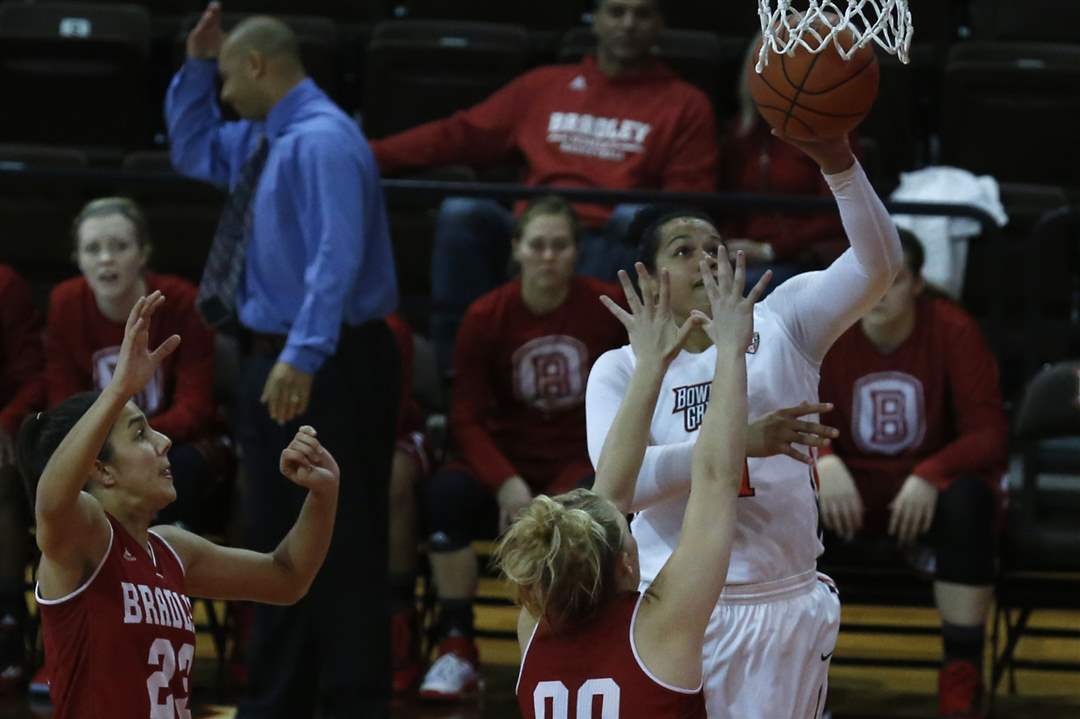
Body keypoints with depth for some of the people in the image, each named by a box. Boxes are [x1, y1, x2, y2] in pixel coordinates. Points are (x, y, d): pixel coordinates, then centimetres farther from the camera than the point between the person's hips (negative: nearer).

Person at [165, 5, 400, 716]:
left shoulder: (322, 141, -18)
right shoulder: (264, 138, 12)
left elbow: (336, 260, -27)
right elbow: (195, 152, 31)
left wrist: (302, 357, -33)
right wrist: (196, 67, 17)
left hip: (325, 369, -10)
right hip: (278, 361, 10)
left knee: (340, 548, -4)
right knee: (278, 541, 16)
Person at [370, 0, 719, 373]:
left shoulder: (686, 104, 15)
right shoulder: (543, 85, 22)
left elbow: (689, 201, 7)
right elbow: (461, 135, 18)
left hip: (610, 248, -2)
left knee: (636, 217, -35)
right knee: (462, 211, -26)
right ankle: (457, 365, -25)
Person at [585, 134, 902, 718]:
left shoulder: (781, 326, 4)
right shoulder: (621, 369, 1)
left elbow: (877, 266, -11)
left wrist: (837, 162, -26)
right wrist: (740, 440, -28)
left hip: (786, 604, 1)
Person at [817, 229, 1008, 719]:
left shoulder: (954, 332, -13)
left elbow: (989, 435, -16)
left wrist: (930, 475, -35)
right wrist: (822, 462, -32)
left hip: (927, 488, -1)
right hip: (850, 488, 1)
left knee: (968, 499, -36)